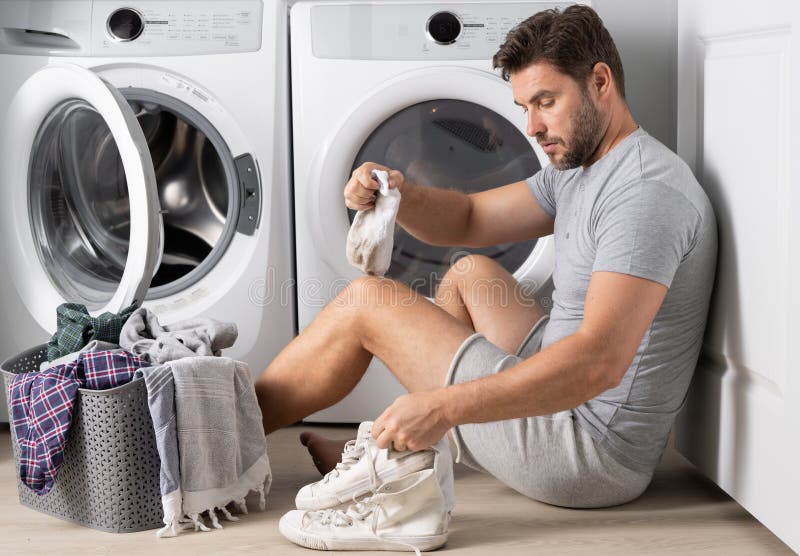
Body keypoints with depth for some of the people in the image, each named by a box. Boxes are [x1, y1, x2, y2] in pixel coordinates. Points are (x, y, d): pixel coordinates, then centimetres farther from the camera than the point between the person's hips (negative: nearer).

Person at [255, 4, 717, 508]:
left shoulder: (646, 190, -22)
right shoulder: (578, 170, 11)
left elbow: (599, 363, -32)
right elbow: (465, 220, 14)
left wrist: (443, 407, -34)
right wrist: (397, 193, -8)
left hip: (594, 453, -10)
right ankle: (388, 453, 21)